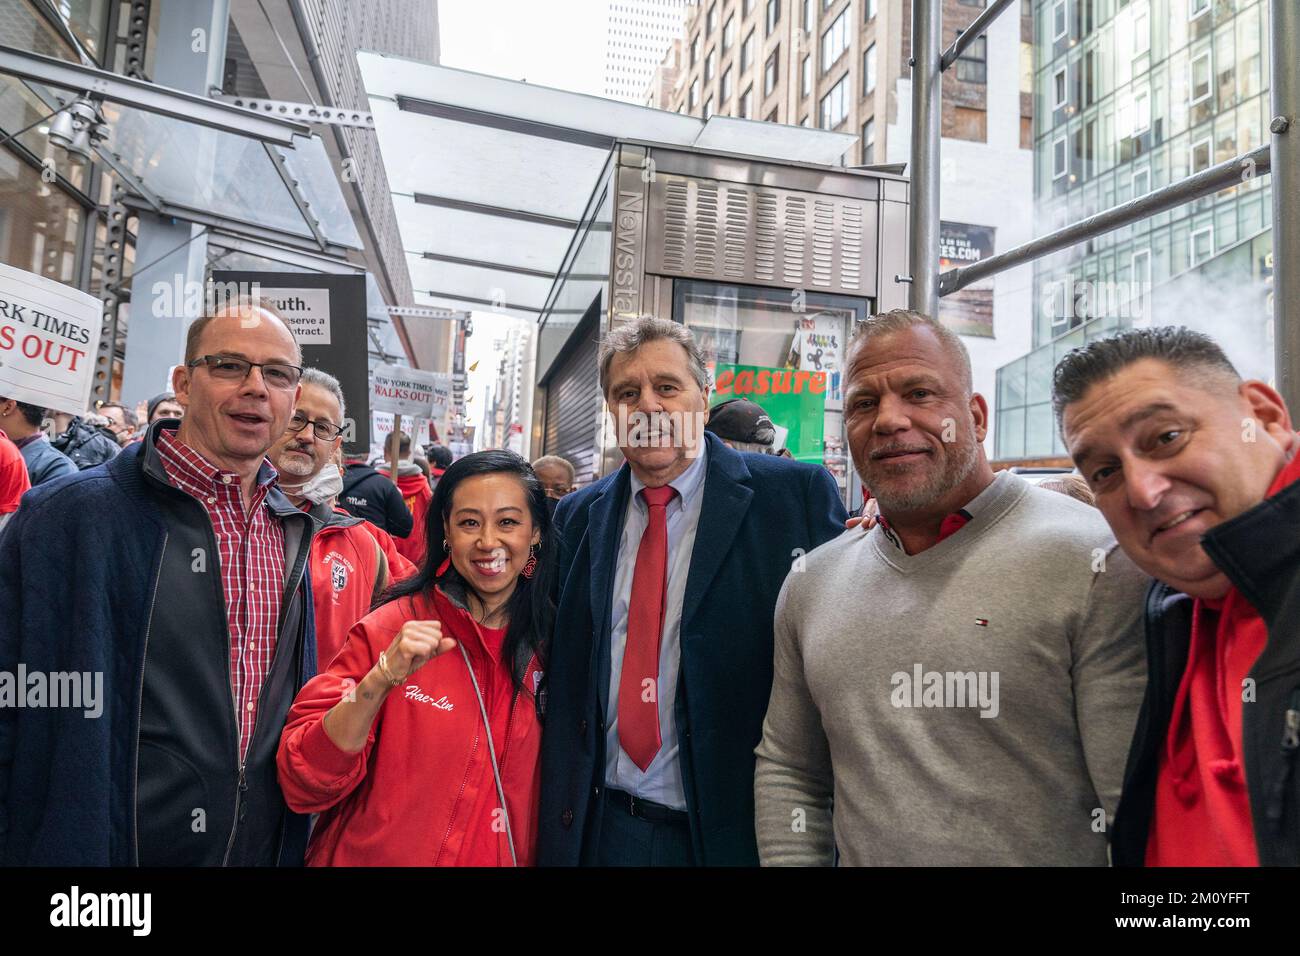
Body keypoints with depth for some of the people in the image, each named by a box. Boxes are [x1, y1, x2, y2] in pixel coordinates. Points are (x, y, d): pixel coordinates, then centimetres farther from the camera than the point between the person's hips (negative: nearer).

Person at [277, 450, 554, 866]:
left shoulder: (549, 645, -8)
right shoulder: (389, 628, -16)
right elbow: (303, 787, -20)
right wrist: (380, 680, -32)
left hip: (505, 857, 3)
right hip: (378, 855, -2)